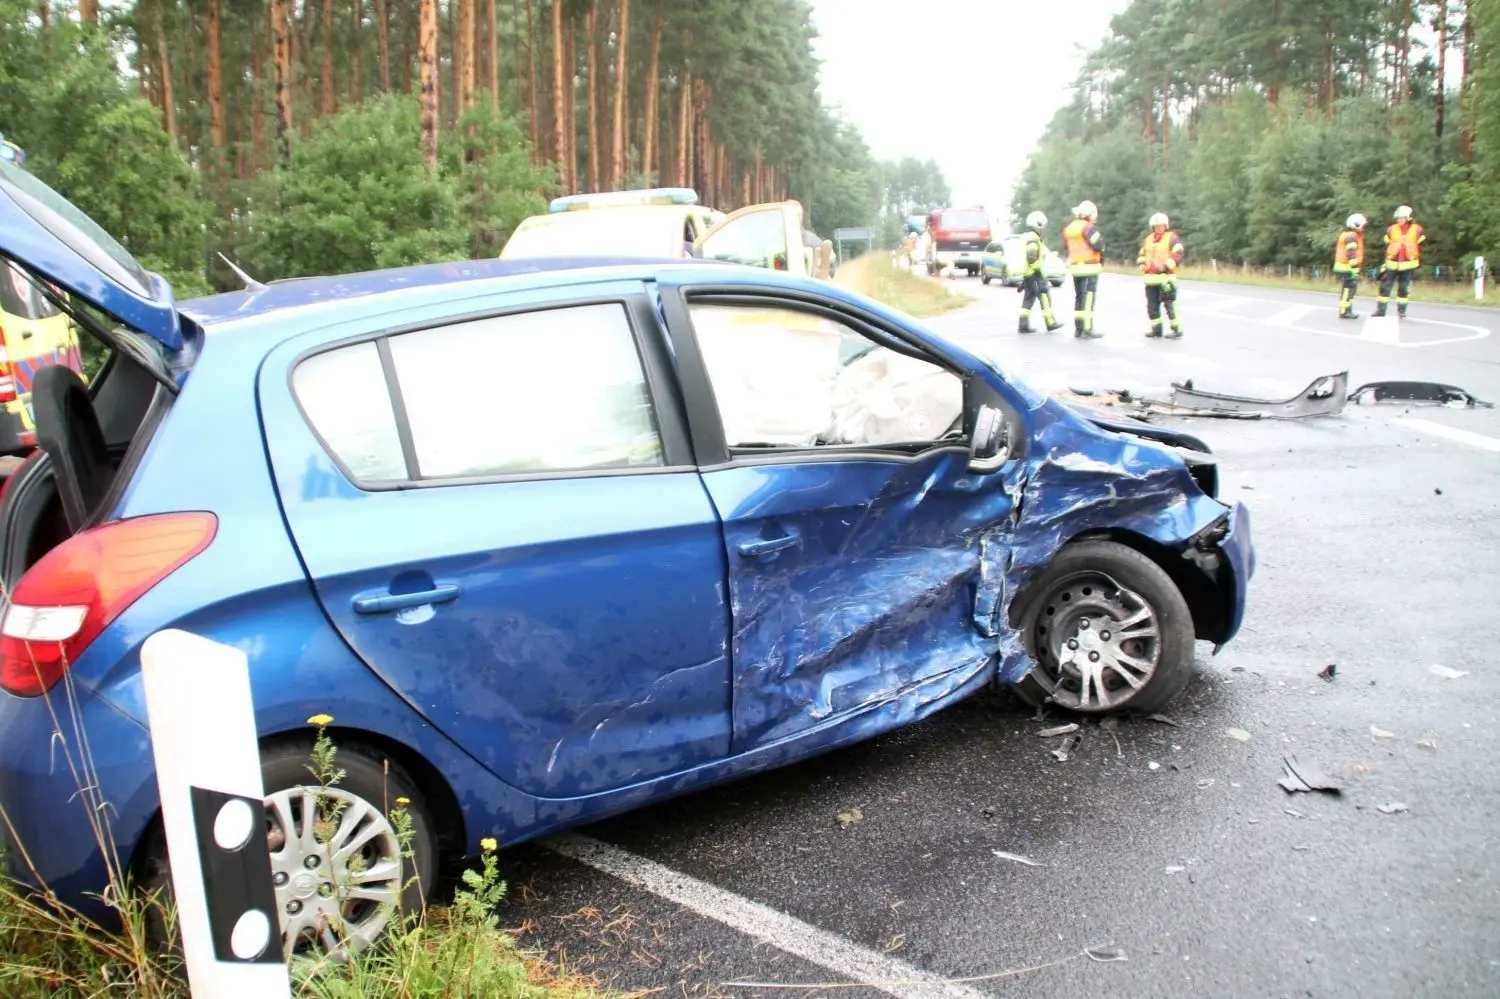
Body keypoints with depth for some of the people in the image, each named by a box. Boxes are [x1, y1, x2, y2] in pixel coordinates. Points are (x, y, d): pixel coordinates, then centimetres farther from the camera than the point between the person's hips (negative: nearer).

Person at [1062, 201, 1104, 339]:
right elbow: (1098, 245, -20)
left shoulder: (1069, 228, 12)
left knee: (1079, 297, 15)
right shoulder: (1088, 227, -13)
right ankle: (1087, 330, -13)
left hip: (1075, 266, 8)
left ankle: (1078, 328, 17)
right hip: (1090, 266, -8)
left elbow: (1066, 246, 19)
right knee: (1088, 298, -9)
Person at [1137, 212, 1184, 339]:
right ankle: (1156, 329, 20)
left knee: (1170, 304, -7)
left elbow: (1178, 255, -12)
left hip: (1166, 277, -7)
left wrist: (1166, 266, -22)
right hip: (1151, 278, 7)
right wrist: (1141, 264, 5)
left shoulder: (1172, 238, -5)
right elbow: (1142, 254, 25)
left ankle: (1177, 329, -1)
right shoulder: (1148, 239, 15)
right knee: (1152, 305, 10)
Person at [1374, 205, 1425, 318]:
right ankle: (1381, 309, 4)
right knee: (1385, 286, -2)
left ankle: (1401, 310, 18)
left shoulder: (1417, 230, -2)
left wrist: (1418, 261, 4)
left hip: (1408, 265, -1)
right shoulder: (1391, 229, 1)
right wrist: (1386, 261, 6)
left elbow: (1420, 246, 5)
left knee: (1403, 288, 7)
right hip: (1392, 264, 1)